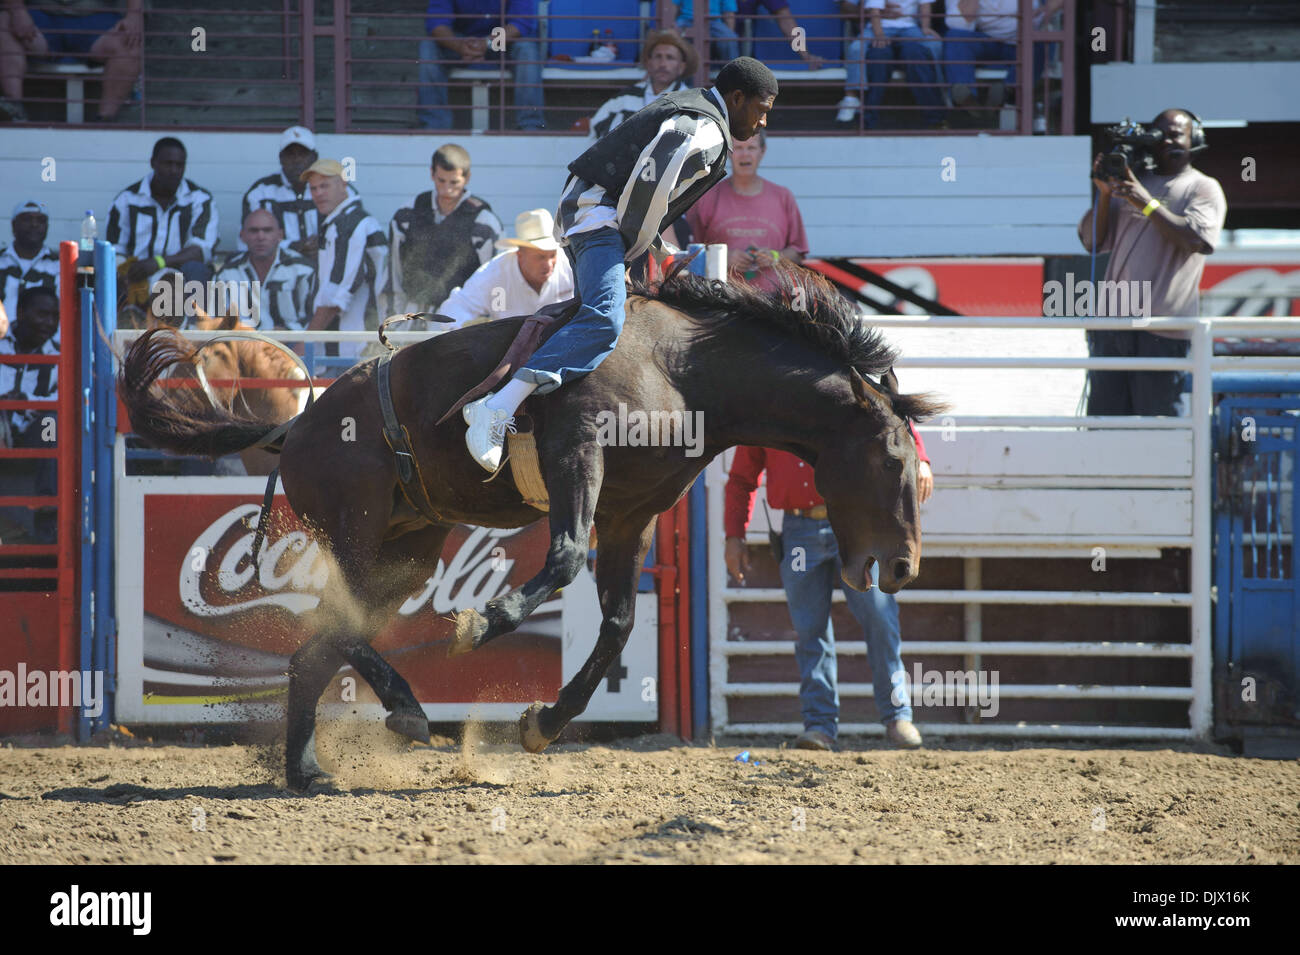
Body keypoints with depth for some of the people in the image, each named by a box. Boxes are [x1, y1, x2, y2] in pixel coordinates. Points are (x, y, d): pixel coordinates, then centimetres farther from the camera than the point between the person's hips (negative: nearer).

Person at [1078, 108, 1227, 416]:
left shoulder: (1203, 189, 6)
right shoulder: (1130, 184, 20)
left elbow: (1197, 240, -12)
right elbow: (1092, 241, 16)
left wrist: (1148, 203, -14)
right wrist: (1105, 194, 0)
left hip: (1162, 329, -5)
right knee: (1103, 418, 2)